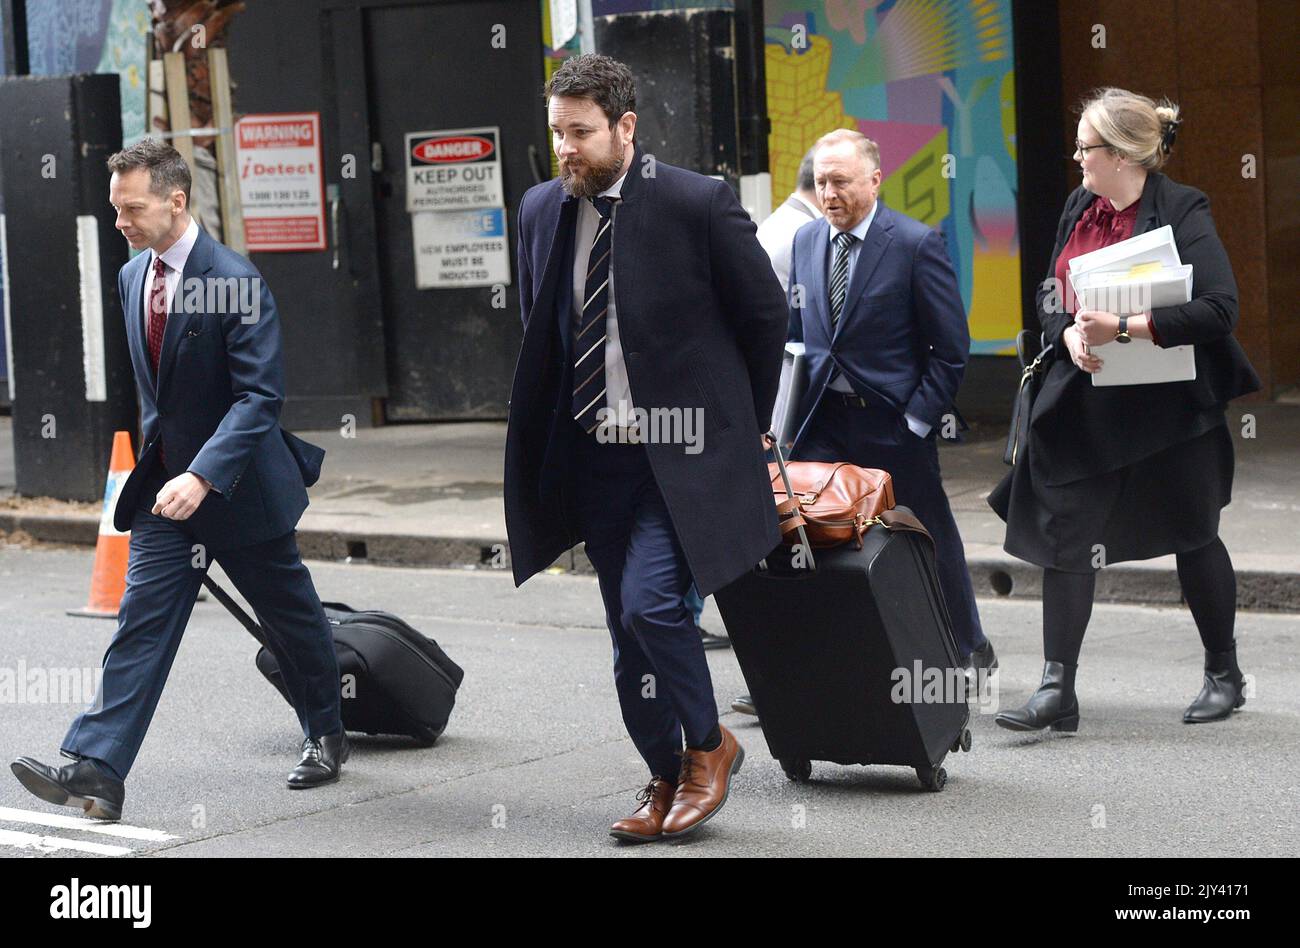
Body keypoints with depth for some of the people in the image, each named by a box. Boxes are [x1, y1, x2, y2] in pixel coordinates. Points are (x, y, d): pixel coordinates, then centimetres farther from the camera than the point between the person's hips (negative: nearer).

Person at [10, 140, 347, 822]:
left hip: (238, 484, -5)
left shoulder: (234, 280, -19)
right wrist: (157, 458, 17)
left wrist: (202, 476, -33)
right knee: (141, 622, -6)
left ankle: (325, 737, 34)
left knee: (293, 620, 13)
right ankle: (96, 771, -15)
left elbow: (260, 394, -24)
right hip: (164, 484, 5)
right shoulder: (132, 278, 4)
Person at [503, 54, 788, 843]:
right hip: (594, 454, 6)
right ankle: (666, 781, 22)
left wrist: (743, 421, 6)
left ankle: (708, 745, 4)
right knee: (628, 630, 9)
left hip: (682, 453, -6)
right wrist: (560, 430, 14)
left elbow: (766, 314, -1)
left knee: (648, 601, -19)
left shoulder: (699, 204, -11)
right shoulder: (542, 211, 5)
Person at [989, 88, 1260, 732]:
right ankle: (1058, 689, 2)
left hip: (1167, 406, -5)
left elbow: (1218, 309, -21)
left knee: (1192, 538, 9)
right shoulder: (1079, 208, 7)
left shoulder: (1182, 211, -13)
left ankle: (1224, 675, 27)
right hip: (1086, 405, 5)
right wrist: (1071, 334, -9)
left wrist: (1122, 327, -25)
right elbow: (1050, 294, 14)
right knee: (1064, 535, -1)